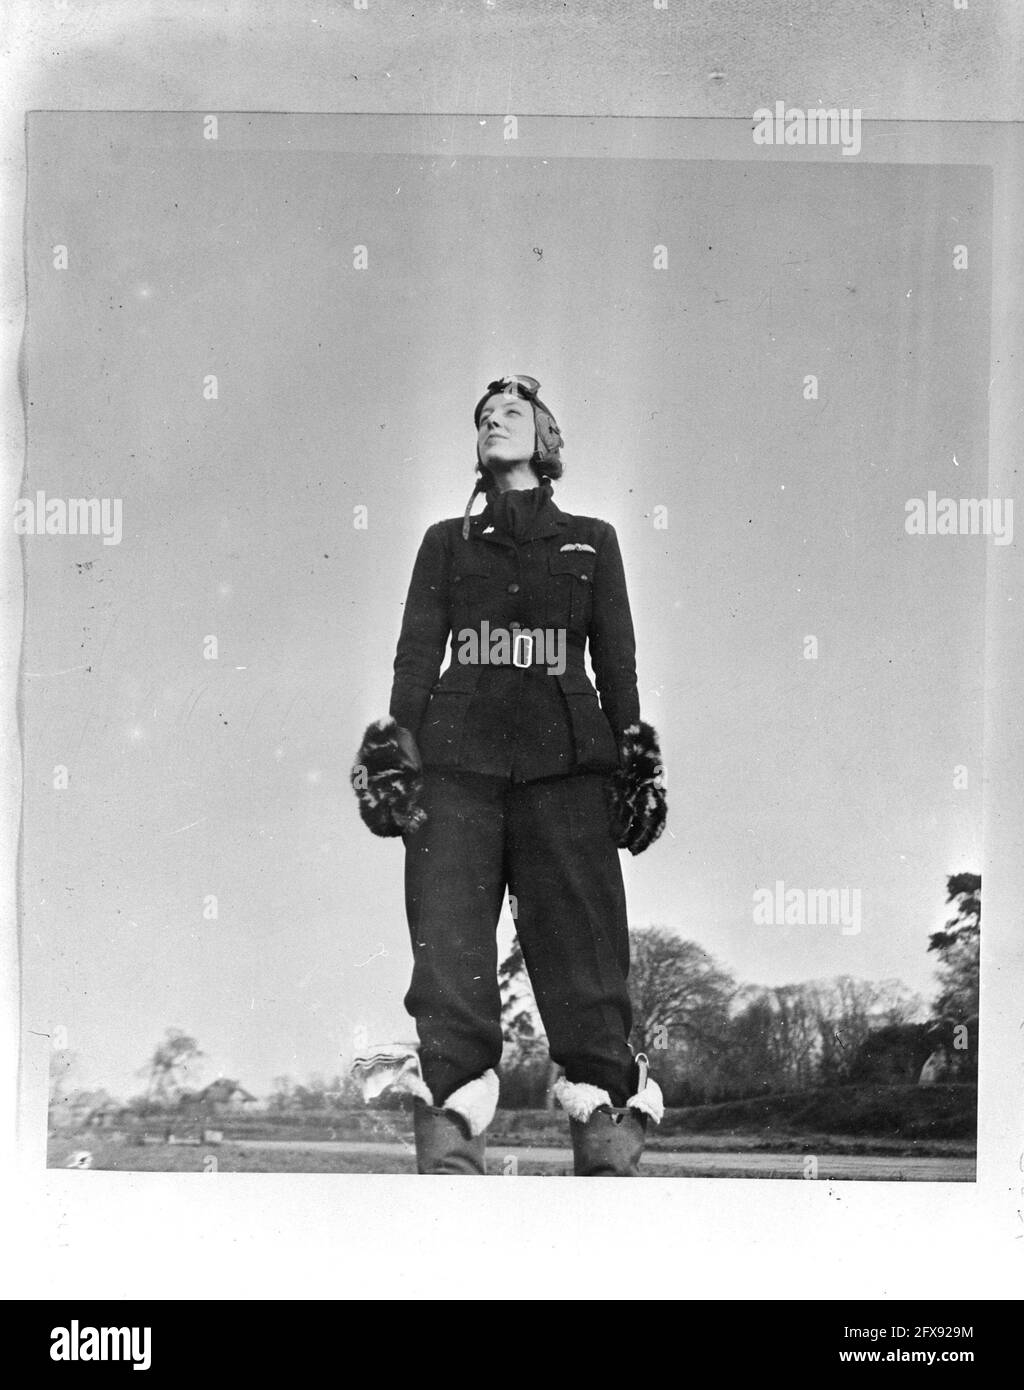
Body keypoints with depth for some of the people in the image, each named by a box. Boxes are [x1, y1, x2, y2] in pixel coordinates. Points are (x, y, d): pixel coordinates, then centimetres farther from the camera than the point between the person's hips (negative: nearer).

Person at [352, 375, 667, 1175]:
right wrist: (395, 748, -2)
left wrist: (635, 758, 2)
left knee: (583, 944, -10)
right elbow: (417, 650, 11)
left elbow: (617, 658, 14)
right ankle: (448, 1152, -10)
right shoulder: (447, 542, 22)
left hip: (565, 757, -1)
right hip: (458, 754, 1)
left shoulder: (591, 541, 21)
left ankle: (611, 1153, -9)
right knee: (448, 950, -10)